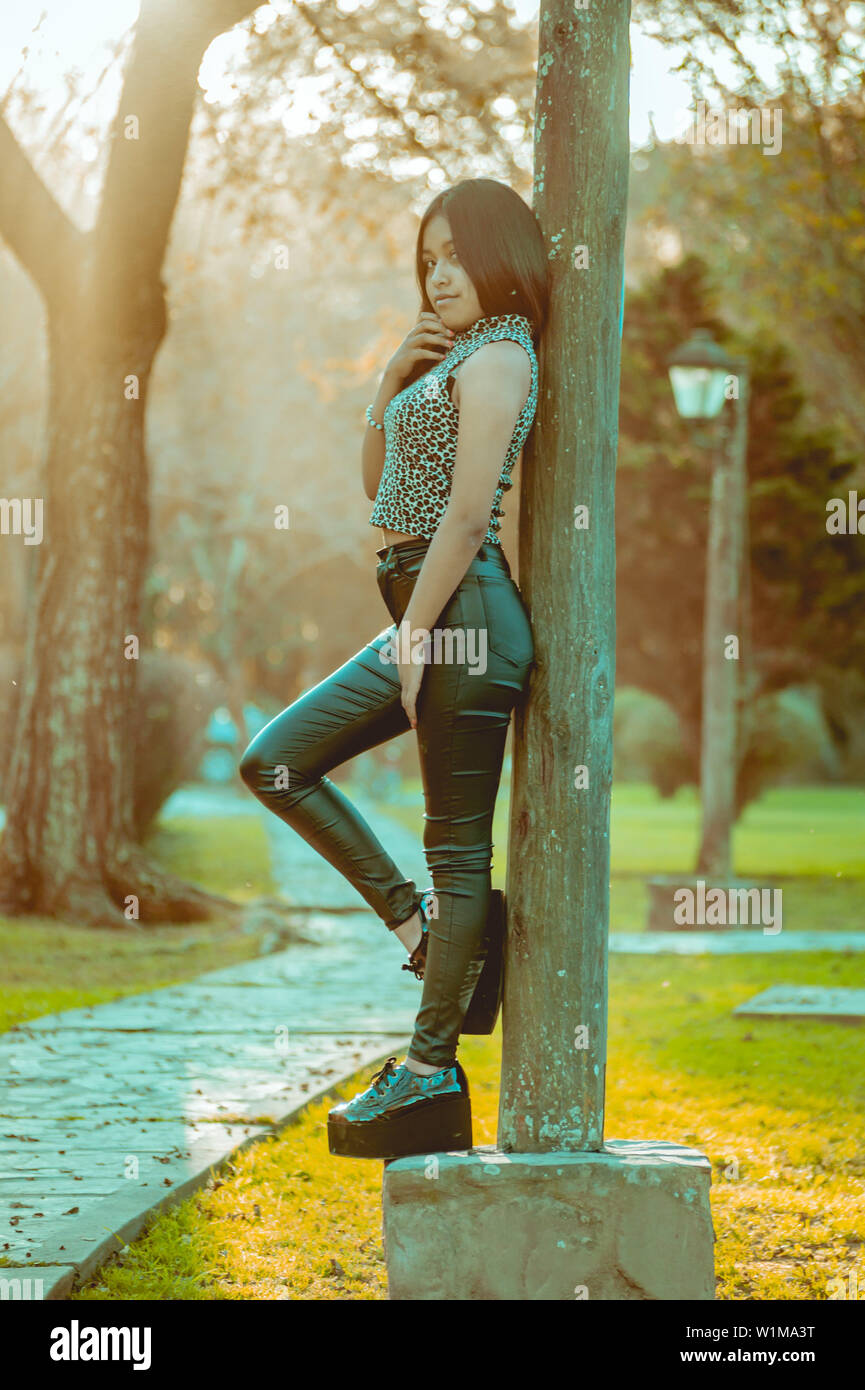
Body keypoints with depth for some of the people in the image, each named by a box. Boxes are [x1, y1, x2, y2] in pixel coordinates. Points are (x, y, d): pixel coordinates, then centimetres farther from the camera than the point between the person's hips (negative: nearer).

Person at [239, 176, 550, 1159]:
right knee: (276, 763, 7)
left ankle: (431, 1075, 1)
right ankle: (415, 925, 11)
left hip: (462, 608, -10)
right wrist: (393, 376, 10)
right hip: (425, 616, 10)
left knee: (459, 842, -4)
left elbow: (468, 509, -18)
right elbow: (377, 483, 22)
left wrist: (415, 633, -18)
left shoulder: (496, 357, -9)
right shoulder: (452, 361, 20)